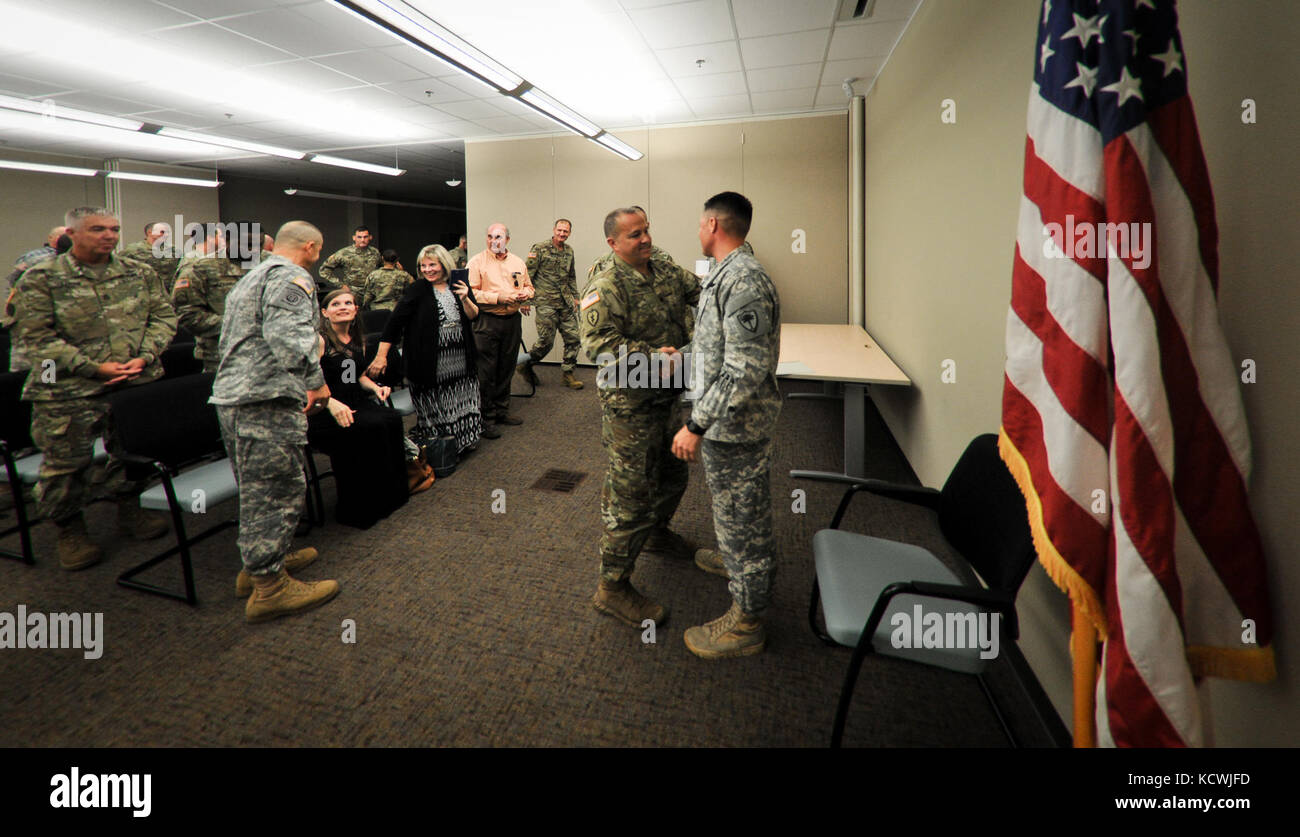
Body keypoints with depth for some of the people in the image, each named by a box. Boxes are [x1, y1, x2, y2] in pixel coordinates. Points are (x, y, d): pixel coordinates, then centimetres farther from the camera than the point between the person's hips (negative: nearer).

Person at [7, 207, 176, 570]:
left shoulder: (140, 273, 8)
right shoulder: (41, 278, -2)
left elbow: (164, 317, 6)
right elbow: (34, 337, -7)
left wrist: (145, 356, -10)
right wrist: (93, 368, -16)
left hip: (137, 383, 3)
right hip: (69, 391, -3)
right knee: (66, 461, 4)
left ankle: (130, 509, 34)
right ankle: (70, 529, 23)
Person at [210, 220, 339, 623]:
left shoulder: (249, 278, 26)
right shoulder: (291, 276, -6)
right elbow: (288, 334, -24)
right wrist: (316, 381, -19)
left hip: (230, 394, 11)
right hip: (266, 399, -10)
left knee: (258, 487, 20)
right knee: (278, 489, -4)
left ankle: (259, 561, 34)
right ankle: (269, 586, 3)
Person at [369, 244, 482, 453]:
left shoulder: (459, 287, 8)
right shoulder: (417, 290, -3)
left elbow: (473, 317, 4)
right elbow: (395, 321, -7)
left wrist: (465, 299, -16)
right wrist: (381, 356, -13)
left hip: (461, 361, 3)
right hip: (430, 363, -3)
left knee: (461, 404, 10)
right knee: (433, 407, 1)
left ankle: (465, 440, 29)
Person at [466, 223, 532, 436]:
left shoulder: (518, 262, 13)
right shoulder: (477, 262, -3)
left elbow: (529, 287, 22)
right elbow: (471, 293, -10)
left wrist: (525, 294, -1)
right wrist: (498, 297, -18)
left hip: (513, 320, 5)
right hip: (487, 322, -5)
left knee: (506, 369, 13)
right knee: (486, 372, -4)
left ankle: (502, 410, 26)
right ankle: (486, 418, 4)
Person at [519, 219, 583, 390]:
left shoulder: (569, 251, 13)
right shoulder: (540, 248, -6)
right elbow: (527, 275, -7)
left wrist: (575, 297, 19)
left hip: (566, 303, 6)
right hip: (546, 303, -6)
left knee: (573, 337, 1)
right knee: (546, 341, -4)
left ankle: (568, 374, 13)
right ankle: (525, 365, 20)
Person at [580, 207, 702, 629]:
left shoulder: (667, 273, 10)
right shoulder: (605, 287, -15)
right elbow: (598, 342, -25)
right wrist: (652, 356, -32)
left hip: (666, 398, 9)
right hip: (629, 405, -9)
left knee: (672, 474, 24)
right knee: (631, 492, -4)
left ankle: (656, 531, 51)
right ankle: (612, 586, 9)